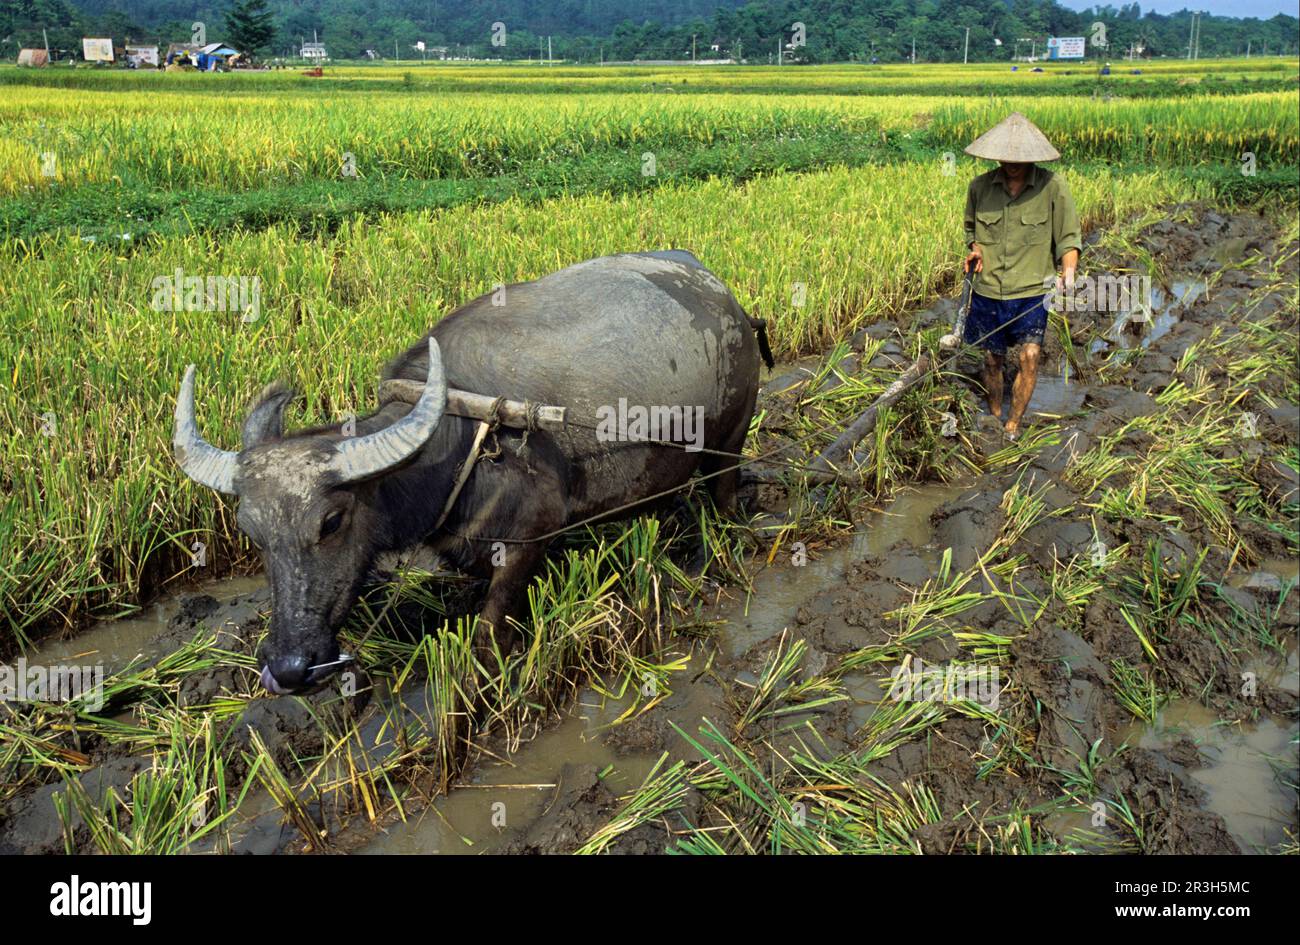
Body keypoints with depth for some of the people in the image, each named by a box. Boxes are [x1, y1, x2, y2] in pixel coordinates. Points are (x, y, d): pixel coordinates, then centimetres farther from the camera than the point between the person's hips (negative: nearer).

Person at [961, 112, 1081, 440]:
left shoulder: (1053, 186, -7)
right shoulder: (980, 186, 0)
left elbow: (1069, 238, -1)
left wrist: (1069, 269, -21)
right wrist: (975, 248, -4)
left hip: (1032, 290, -2)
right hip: (988, 290, 2)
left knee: (1030, 355, -15)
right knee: (993, 359, 11)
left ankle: (1013, 426, 2)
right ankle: (994, 416, 35)